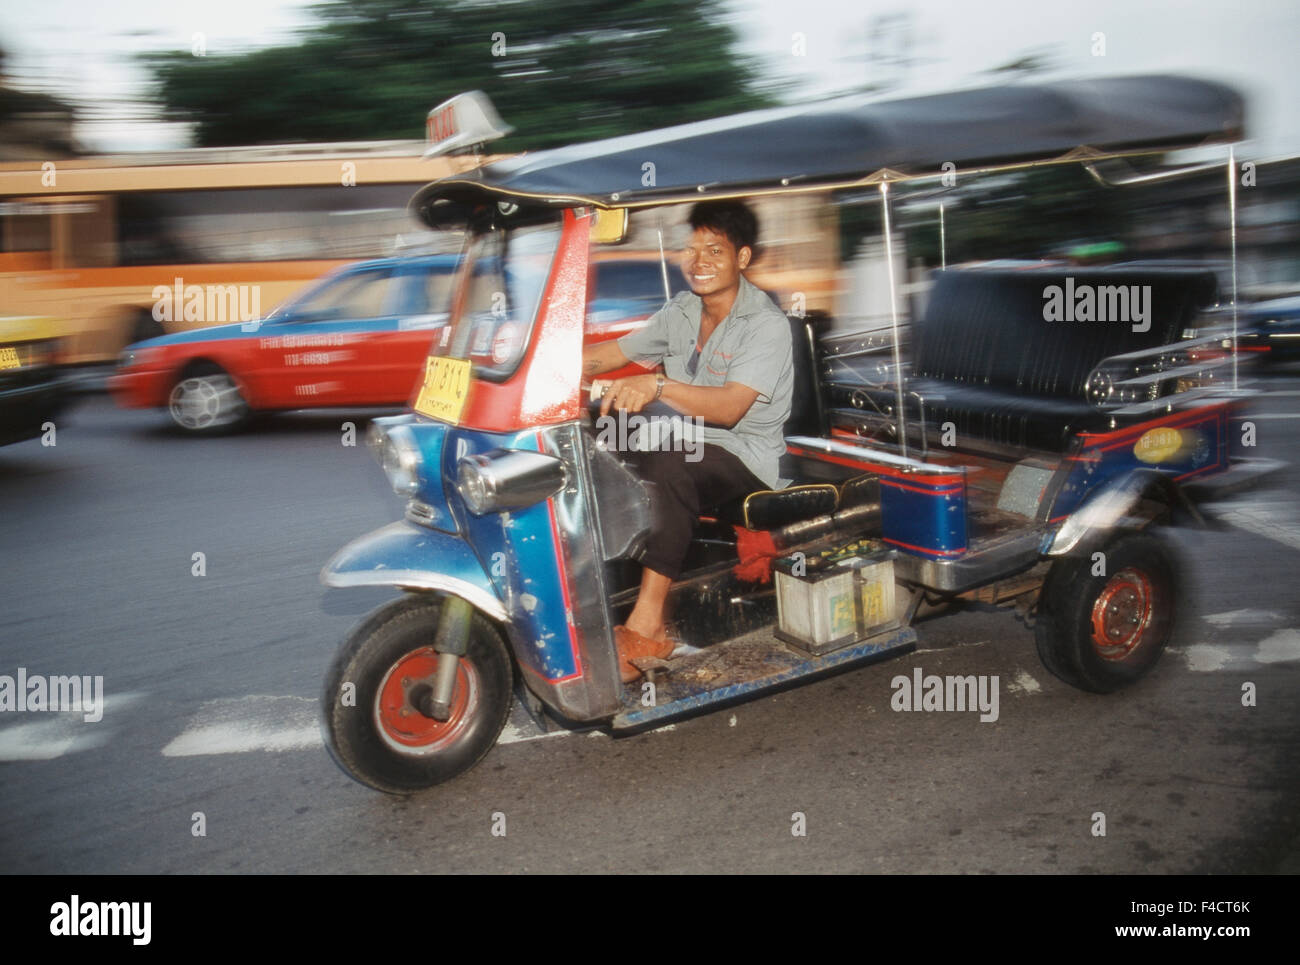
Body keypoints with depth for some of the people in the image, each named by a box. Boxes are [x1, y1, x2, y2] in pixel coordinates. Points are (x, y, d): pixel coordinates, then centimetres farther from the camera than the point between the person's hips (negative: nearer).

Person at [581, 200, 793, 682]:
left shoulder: (766, 325, -12)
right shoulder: (680, 311, 10)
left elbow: (729, 407, -25)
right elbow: (612, 354, 12)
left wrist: (658, 386, -40)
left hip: (745, 457, -7)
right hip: (684, 445, 7)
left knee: (668, 468, -37)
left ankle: (645, 625, -39)